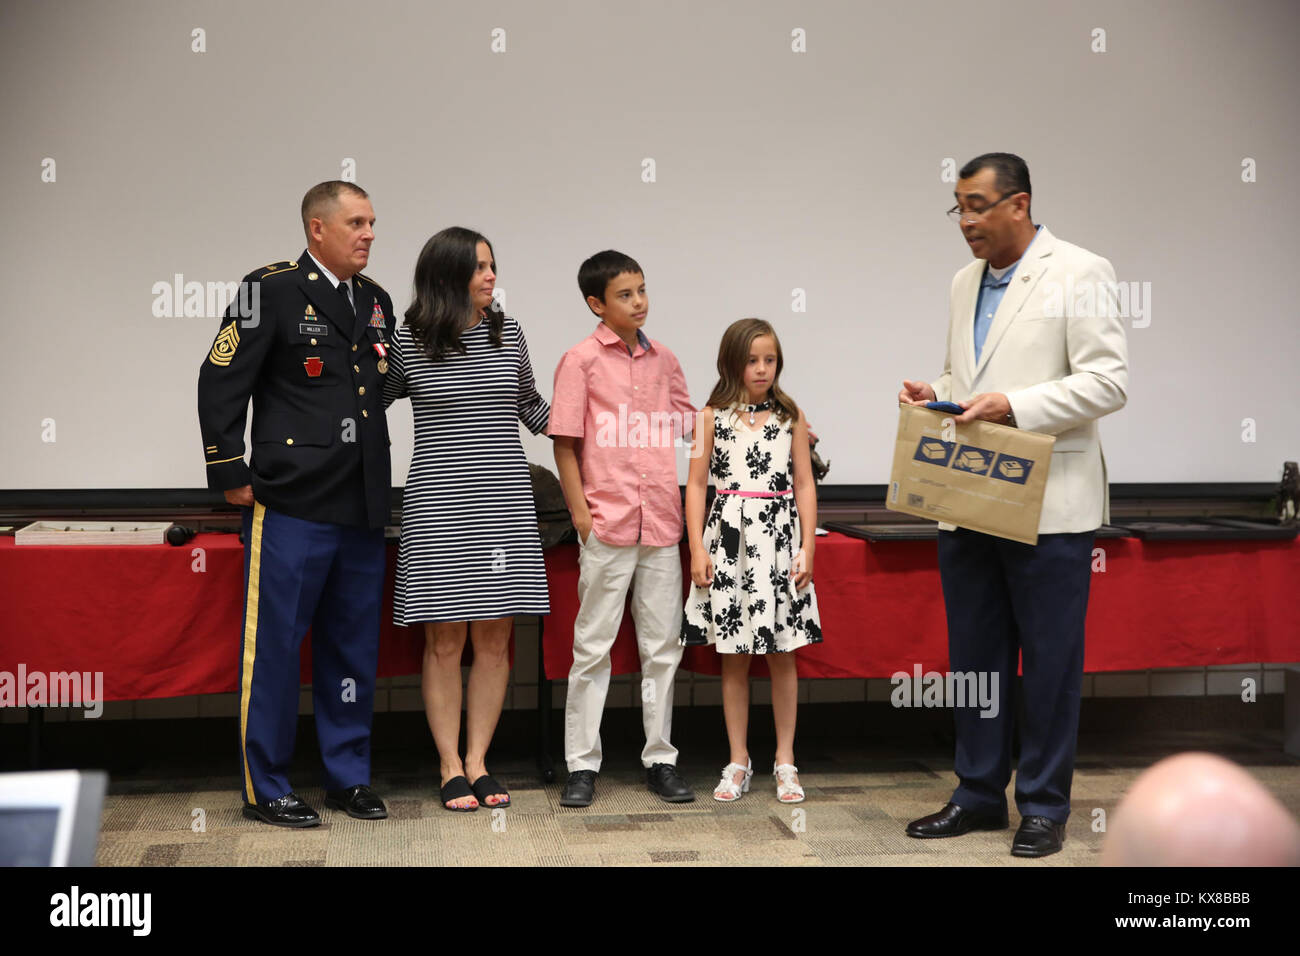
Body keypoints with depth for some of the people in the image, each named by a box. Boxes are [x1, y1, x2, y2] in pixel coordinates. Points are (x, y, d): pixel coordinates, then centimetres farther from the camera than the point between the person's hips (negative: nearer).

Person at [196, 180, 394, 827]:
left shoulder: (375, 301, 14)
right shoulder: (272, 290, -5)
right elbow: (220, 382, -6)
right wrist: (231, 474, -8)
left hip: (361, 509, 6)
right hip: (292, 506, -6)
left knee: (354, 646, 12)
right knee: (274, 644, 0)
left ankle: (348, 776, 24)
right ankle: (265, 788, 11)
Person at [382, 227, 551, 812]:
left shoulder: (507, 335, 9)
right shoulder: (407, 344, 0)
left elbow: (532, 408, 22)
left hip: (504, 502, 3)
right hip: (439, 504, -3)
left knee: (495, 639, 4)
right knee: (445, 640, 0)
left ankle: (477, 762, 15)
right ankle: (451, 768, 11)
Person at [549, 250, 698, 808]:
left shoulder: (663, 360, 12)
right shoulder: (581, 360, -2)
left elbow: (691, 426, 22)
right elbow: (565, 446, -3)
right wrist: (581, 515, -8)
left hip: (662, 527, 4)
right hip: (607, 526, -4)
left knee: (662, 645, 9)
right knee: (593, 645, 2)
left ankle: (660, 759, 19)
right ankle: (582, 766, 10)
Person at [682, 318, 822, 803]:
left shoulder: (791, 418, 6)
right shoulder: (712, 417, 4)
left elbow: (804, 486, 7)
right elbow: (696, 484, 4)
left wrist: (807, 548, 0)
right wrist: (697, 549, -3)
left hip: (779, 539, 1)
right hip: (728, 539, 0)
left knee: (782, 654, 3)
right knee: (734, 657, 5)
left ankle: (785, 760, 14)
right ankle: (738, 762, 15)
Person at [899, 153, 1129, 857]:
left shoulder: (1079, 273, -7)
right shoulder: (965, 282, 15)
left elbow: (1108, 382, -13)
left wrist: (1014, 407, -21)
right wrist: (935, 395, 3)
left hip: (1048, 506, -7)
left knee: (1050, 661, 2)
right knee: (974, 655, 12)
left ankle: (1044, 807, 14)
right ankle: (979, 794, 25)